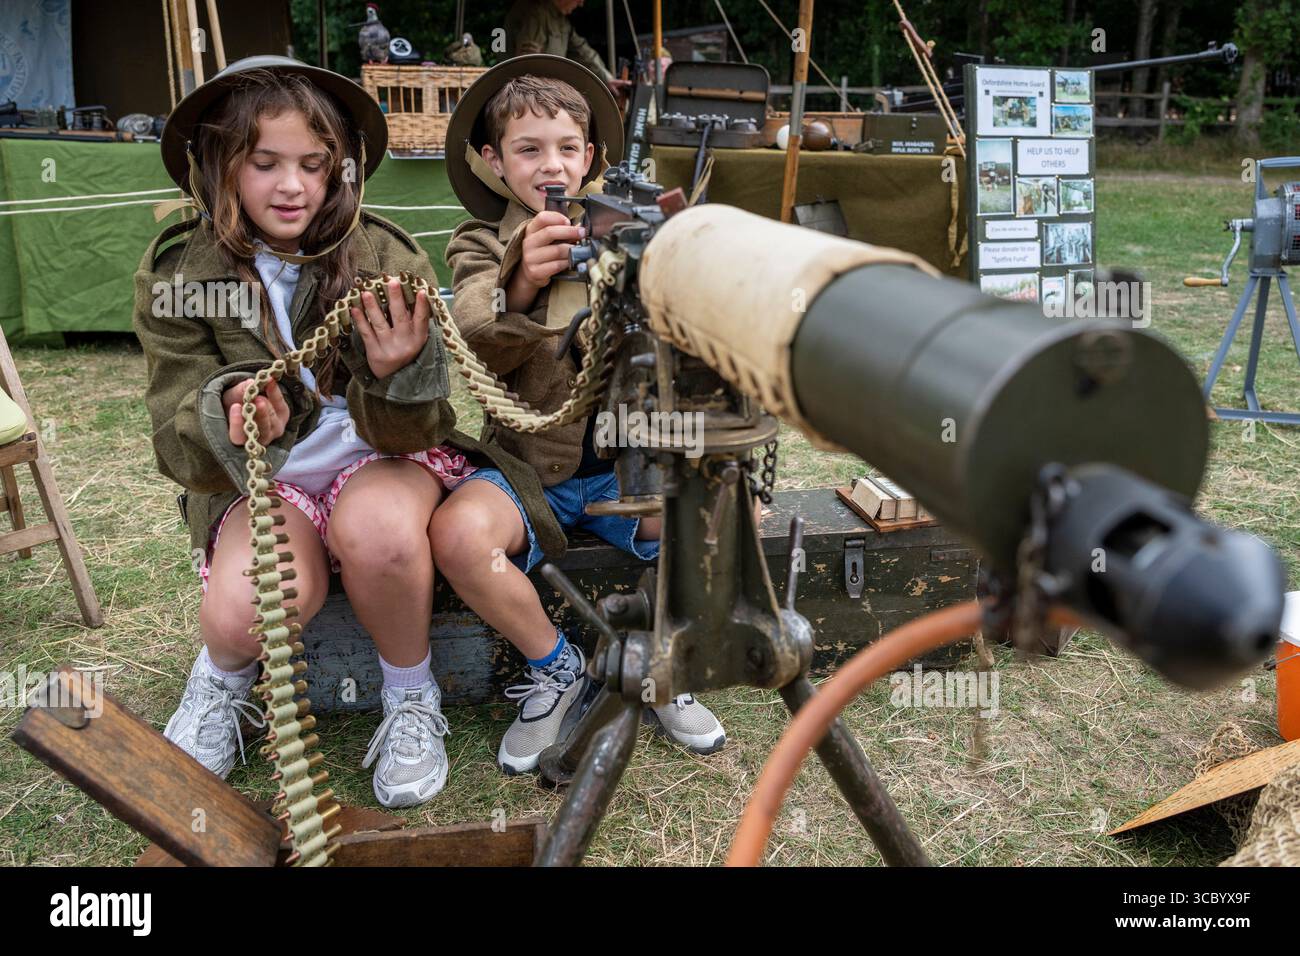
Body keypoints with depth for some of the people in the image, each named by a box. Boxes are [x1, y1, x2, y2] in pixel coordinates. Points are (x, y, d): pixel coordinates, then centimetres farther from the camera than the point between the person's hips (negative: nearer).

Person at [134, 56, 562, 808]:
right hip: (256, 475, 1)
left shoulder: (387, 258, -9)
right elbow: (181, 443, -7)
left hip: (380, 457, 0)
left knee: (378, 527, -36)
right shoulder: (177, 272, -5)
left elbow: (421, 428, -11)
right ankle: (224, 677, 11)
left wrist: (399, 373, -35)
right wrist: (229, 415, -31)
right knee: (250, 604, -30)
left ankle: (413, 700, -5)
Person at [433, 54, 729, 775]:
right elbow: (476, 349, -15)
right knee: (458, 533, -30)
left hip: (625, 462, 1)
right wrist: (519, 285, -37)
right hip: (528, 465, -1)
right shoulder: (479, 245, 5)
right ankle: (554, 667, -1)